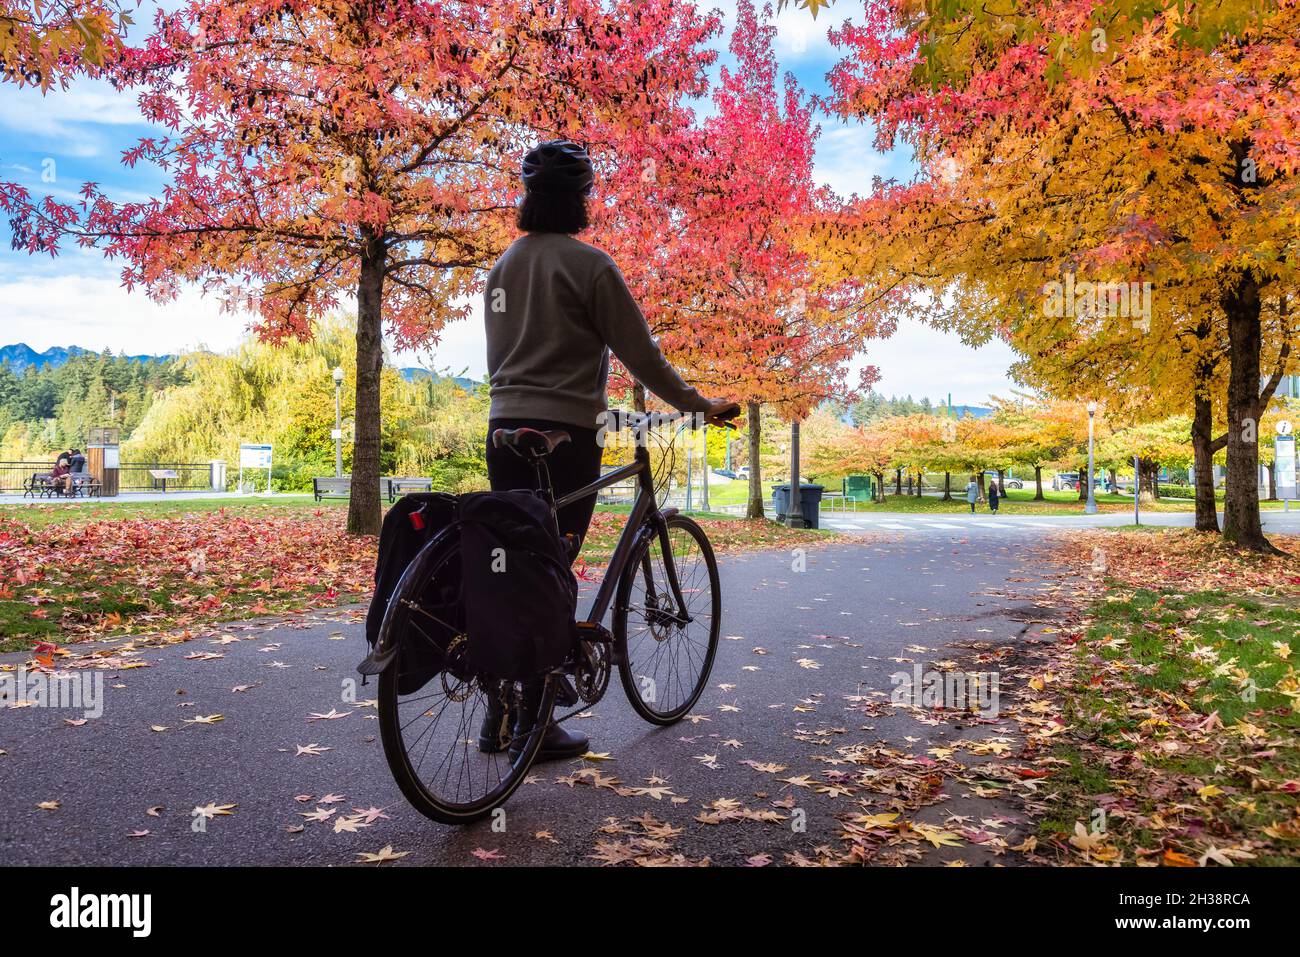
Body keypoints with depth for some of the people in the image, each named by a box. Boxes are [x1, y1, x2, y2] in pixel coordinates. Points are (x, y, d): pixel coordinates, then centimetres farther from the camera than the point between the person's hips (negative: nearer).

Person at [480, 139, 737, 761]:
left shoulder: (502, 266, 15)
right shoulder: (586, 263, -8)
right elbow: (639, 353, -8)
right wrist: (700, 406, 2)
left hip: (504, 429, 7)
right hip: (563, 434, -7)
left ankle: (500, 717, 18)